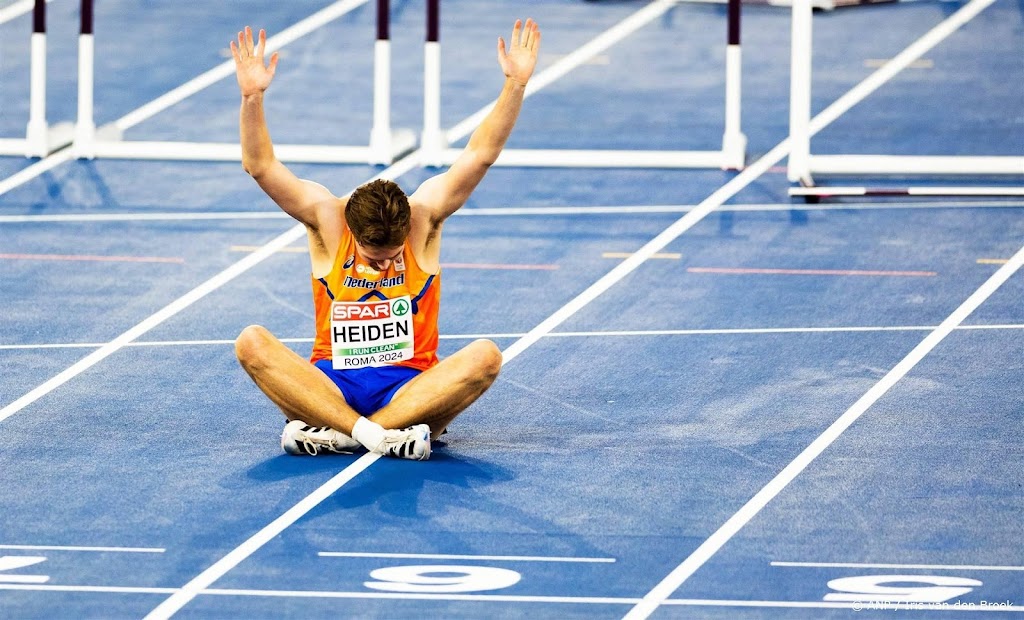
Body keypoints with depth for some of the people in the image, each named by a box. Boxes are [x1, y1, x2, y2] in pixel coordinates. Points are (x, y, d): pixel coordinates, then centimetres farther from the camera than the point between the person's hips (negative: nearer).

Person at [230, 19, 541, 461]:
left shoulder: (423, 215, -5)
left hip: (409, 386, 0)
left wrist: (516, 84, -23)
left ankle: (334, 432, -33)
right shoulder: (326, 218, -6)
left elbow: (481, 154, -11)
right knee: (251, 343, -28)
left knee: (485, 357, -30)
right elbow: (260, 166, -15)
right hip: (332, 384, 0)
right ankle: (386, 434, -41)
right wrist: (252, 97, -30)